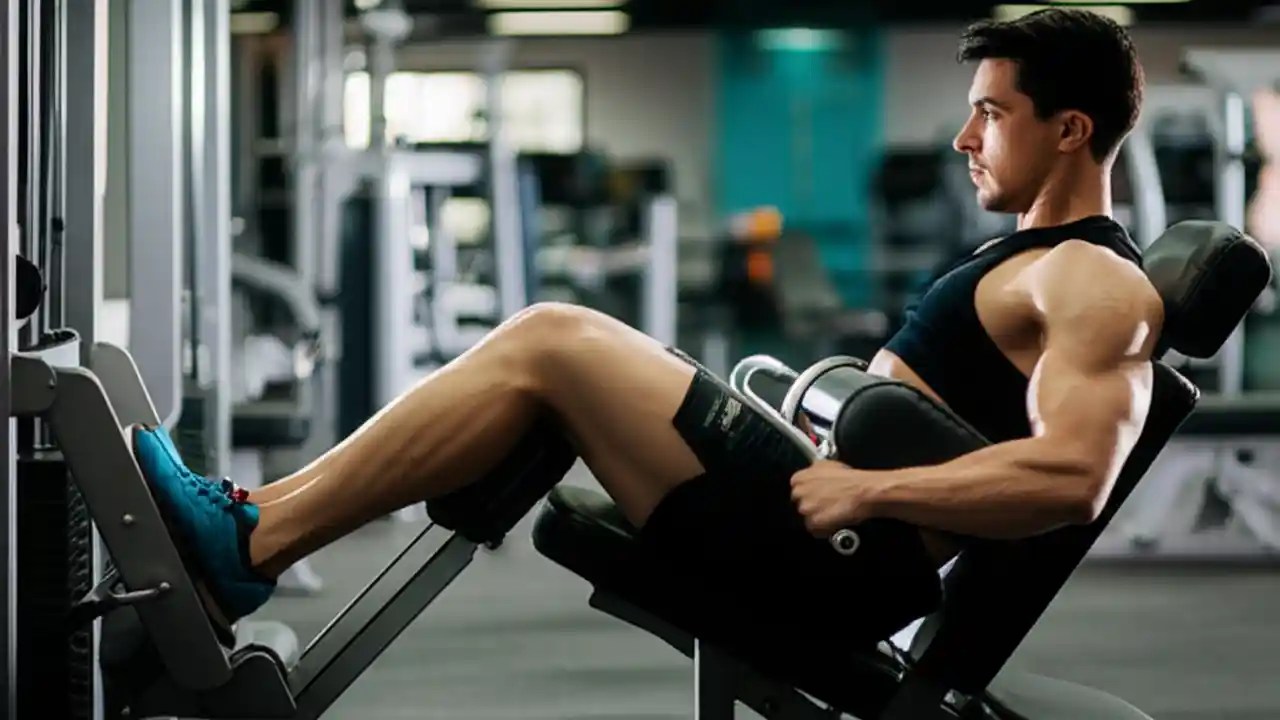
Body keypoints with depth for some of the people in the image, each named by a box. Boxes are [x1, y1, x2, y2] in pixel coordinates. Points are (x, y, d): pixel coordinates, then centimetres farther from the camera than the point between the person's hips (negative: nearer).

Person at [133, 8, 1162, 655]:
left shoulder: (1097, 287, -8)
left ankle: (245, 549, -12)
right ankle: (254, 521, 2)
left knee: (549, 341, -15)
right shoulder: (1031, 260, 24)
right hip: (821, 537, 10)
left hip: (836, 562, -10)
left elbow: (1070, 476, -25)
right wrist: (808, 438, 19)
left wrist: (869, 490, -24)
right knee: (546, 366, 8)